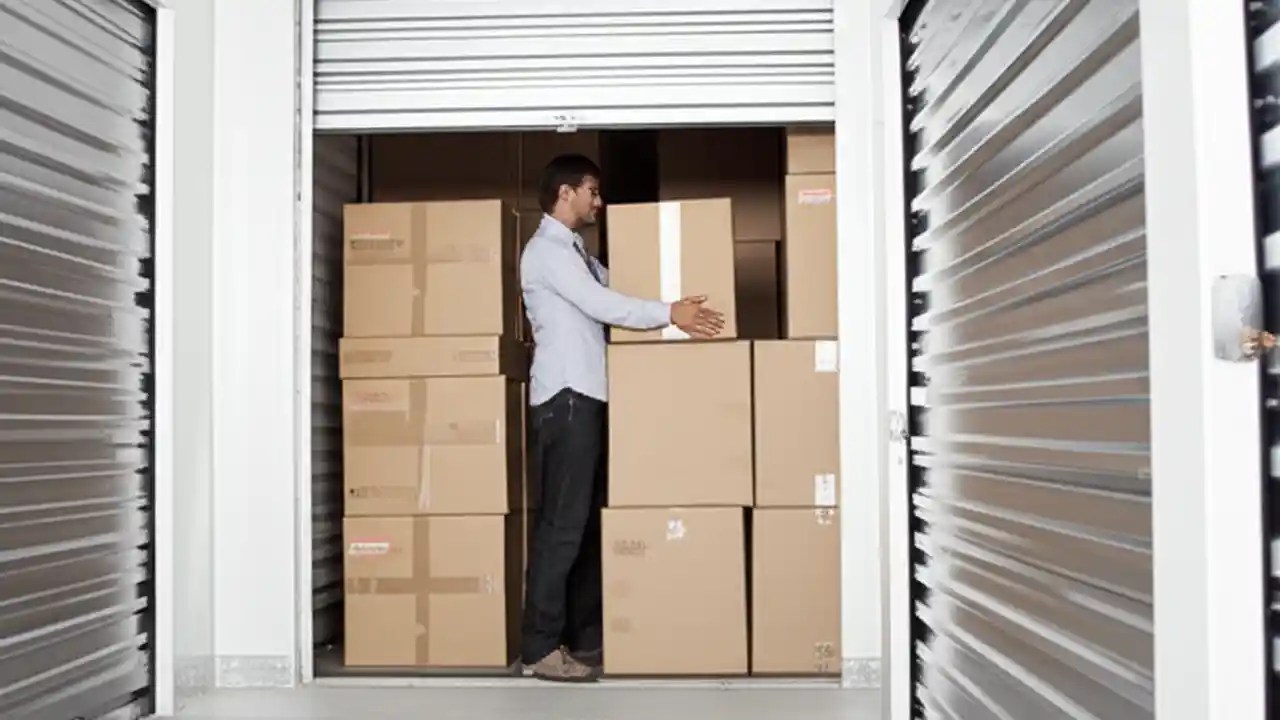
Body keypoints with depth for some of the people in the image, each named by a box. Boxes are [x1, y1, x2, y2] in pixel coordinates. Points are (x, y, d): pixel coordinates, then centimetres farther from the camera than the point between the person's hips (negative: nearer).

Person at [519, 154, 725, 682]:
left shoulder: (574, 252, 23)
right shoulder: (546, 249, -8)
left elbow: (612, 285, 18)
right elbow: (602, 306, -18)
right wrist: (670, 314, -18)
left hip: (587, 396, 10)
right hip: (564, 398, -10)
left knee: (591, 519, 11)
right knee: (563, 523, -9)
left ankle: (587, 637, 18)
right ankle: (541, 648, -3)